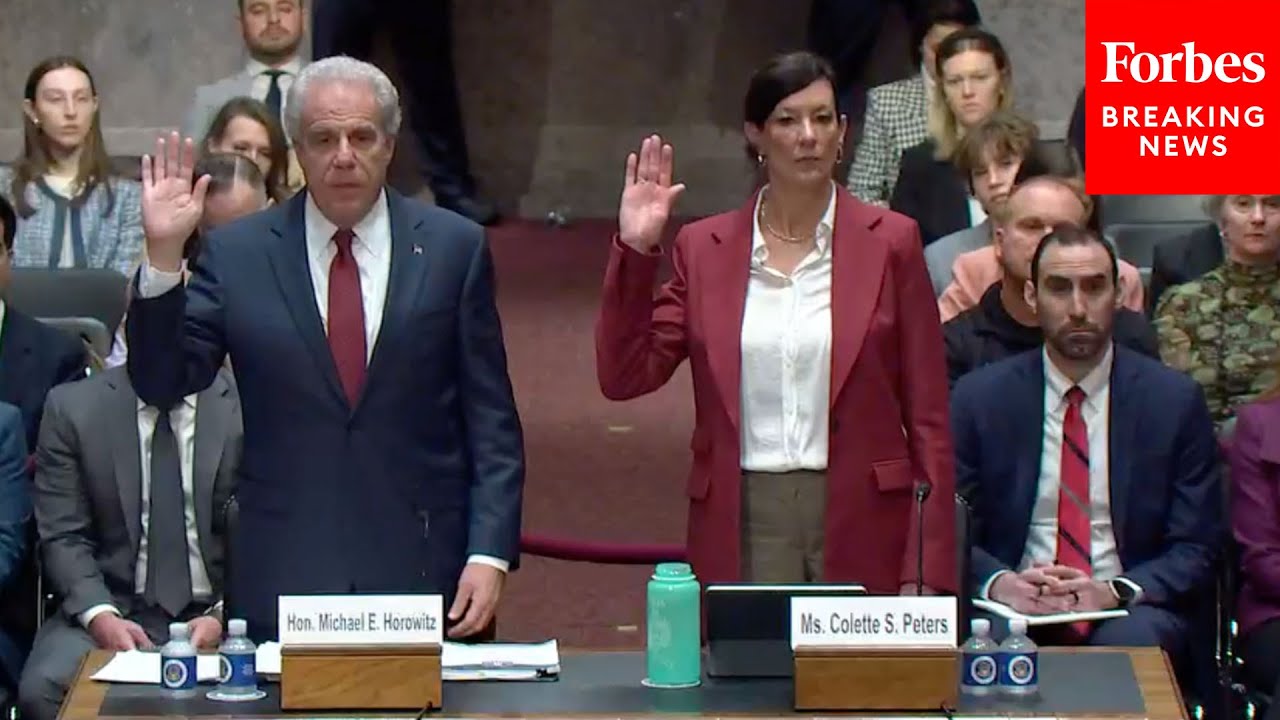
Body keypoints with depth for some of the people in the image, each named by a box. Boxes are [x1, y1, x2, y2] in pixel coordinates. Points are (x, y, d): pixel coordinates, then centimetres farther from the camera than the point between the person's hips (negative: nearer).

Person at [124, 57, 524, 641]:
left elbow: (491, 423, 3)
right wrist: (163, 254, -11)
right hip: (283, 579, 0)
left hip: (424, 571, 0)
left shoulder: (454, 248, 3)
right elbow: (161, 384, 0)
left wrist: (490, 554, -5)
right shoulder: (236, 253, 3)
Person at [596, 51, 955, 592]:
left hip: (862, 527, -1)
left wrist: (925, 574, -5)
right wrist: (636, 249, -8)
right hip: (743, 527, 1)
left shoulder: (890, 242, 1)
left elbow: (927, 418, 1)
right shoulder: (704, 247, 6)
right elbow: (624, 377, 1)